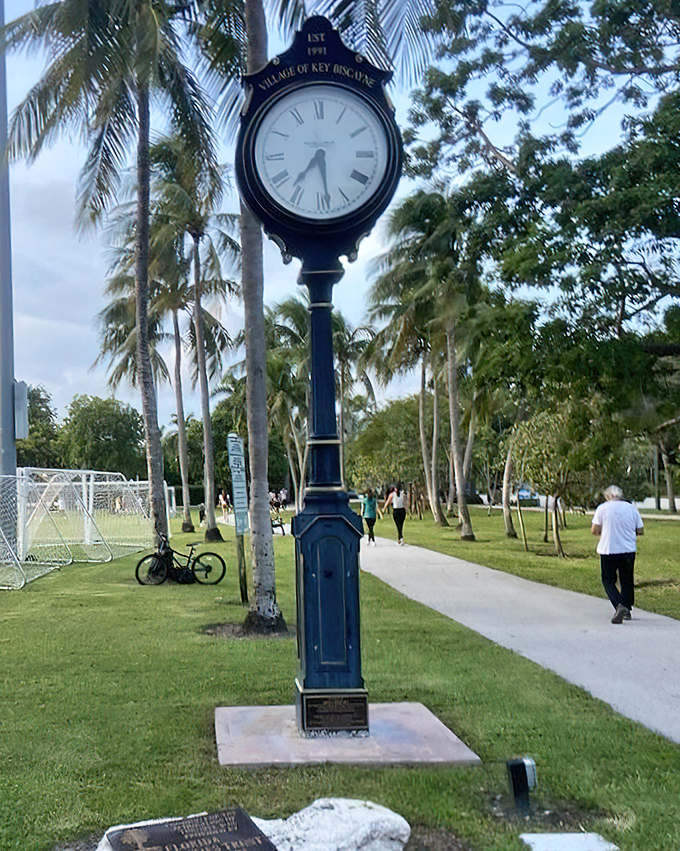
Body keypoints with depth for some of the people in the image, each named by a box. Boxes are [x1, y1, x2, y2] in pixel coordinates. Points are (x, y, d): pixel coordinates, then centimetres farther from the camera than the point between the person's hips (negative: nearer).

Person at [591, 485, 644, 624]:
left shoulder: (602, 508, -4)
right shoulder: (631, 508, 4)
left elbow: (595, 530, -7)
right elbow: (640, 531, 6)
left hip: (608, 551, -3)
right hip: (628, 550, 3)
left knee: (608, 581, 6)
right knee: (626, 581, 17)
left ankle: (619, 605, -16)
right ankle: (627, 611, 21)